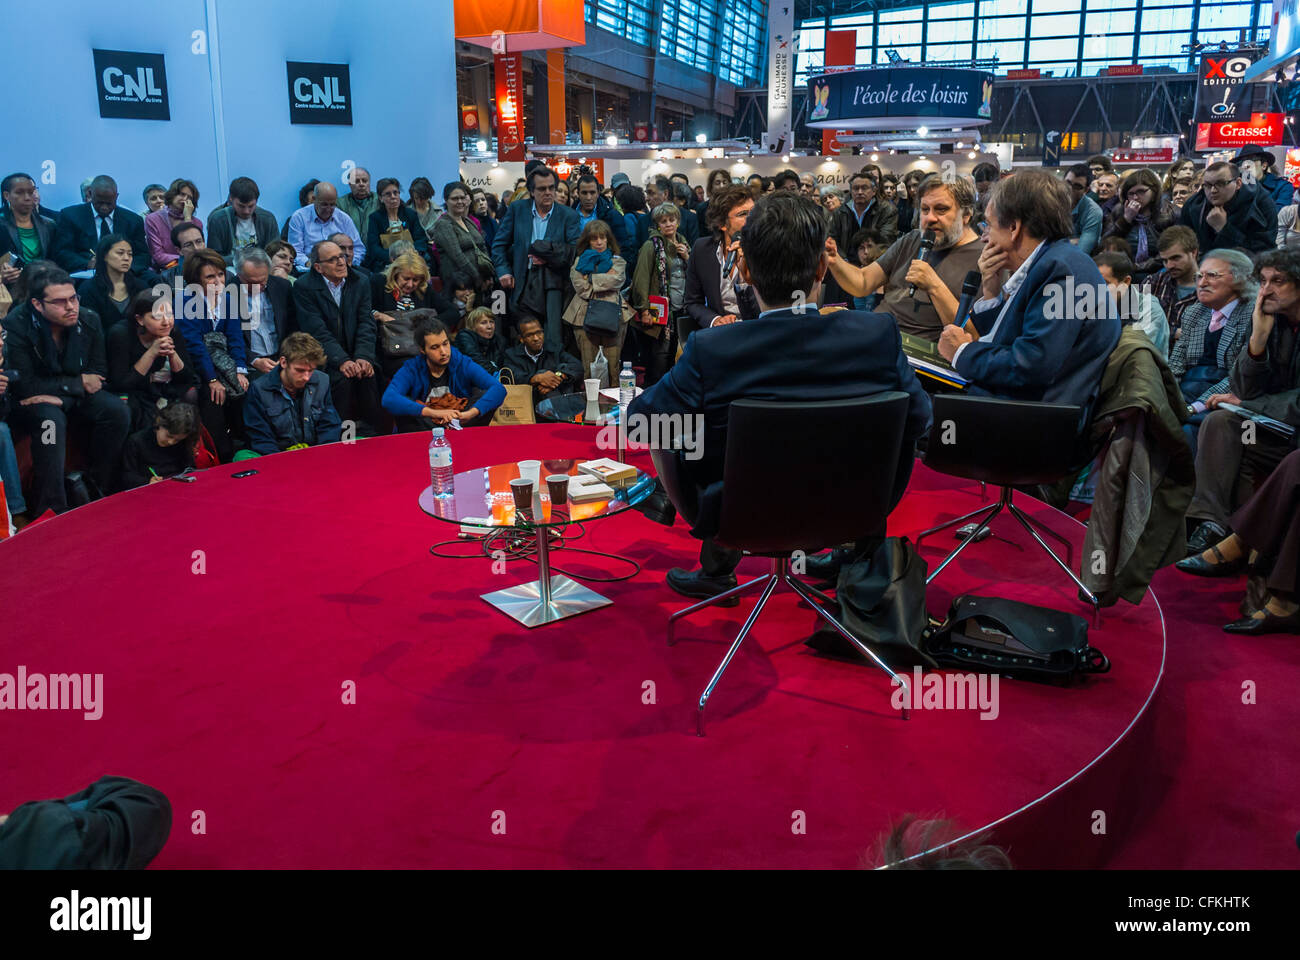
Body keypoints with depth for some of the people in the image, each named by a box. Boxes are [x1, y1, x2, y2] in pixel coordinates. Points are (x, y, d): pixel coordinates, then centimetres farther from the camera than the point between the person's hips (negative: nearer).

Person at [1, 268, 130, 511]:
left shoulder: (89, 320, -9)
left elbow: (98, 374, -2)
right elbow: (23, 387, -22)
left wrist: (57, 396, -19)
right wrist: (79, 383, -18)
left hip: (74, 397, 5)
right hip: (28, 401, -5)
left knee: (116, 409, -21)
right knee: (51, 420, -35)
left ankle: (101, 489, -7)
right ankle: (50, 511, -30)